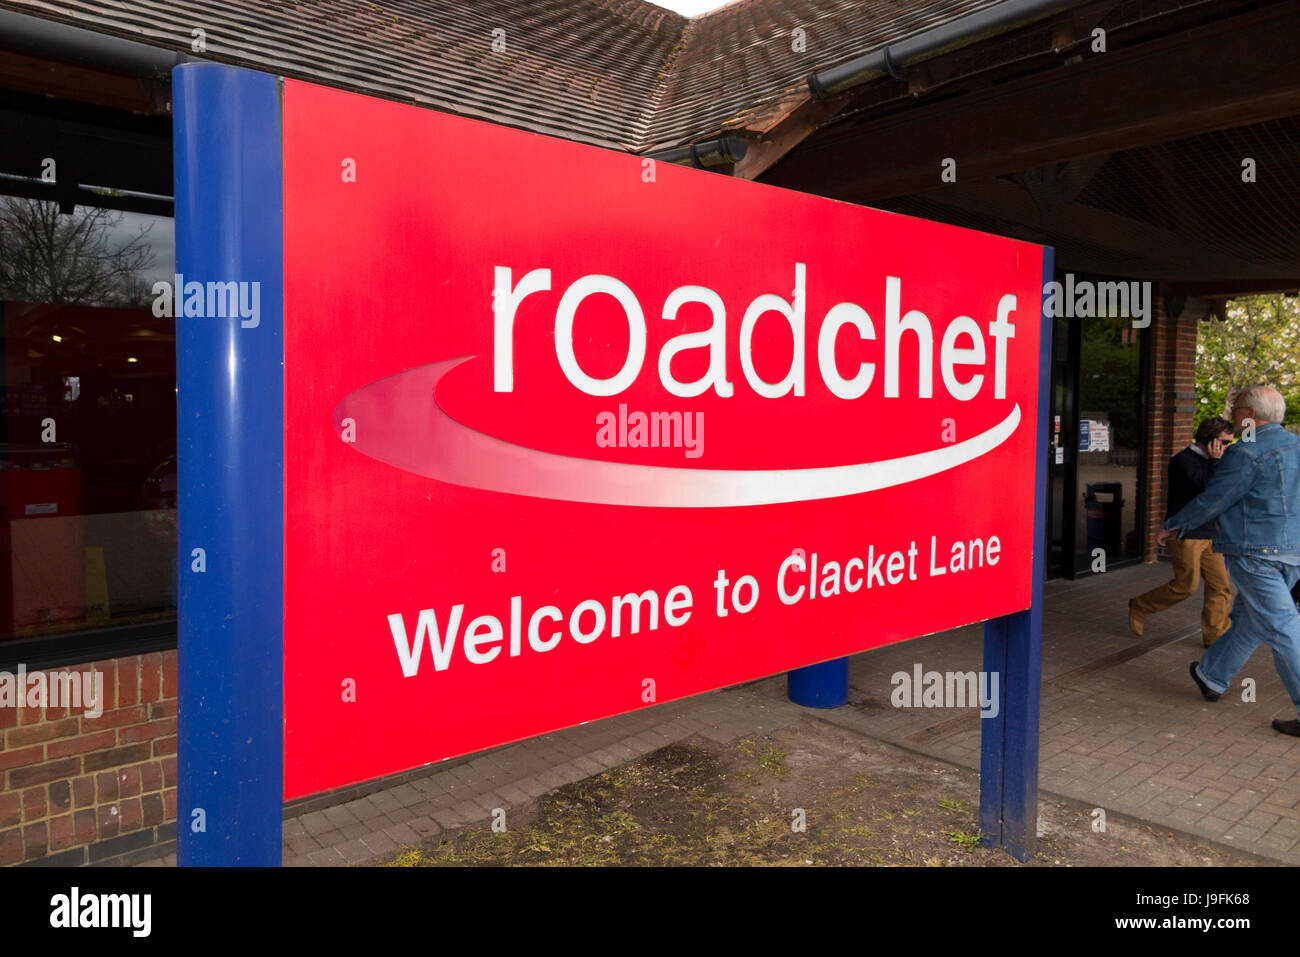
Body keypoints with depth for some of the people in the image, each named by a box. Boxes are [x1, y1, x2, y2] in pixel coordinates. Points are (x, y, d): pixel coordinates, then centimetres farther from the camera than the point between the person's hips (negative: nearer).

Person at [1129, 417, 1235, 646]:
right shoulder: (1183, 460, -13)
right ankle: (1140, 607, 13)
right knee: (1186, 586, -6)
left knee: (1220, 585, 4)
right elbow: (1211, 489, -22)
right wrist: (1215, 460, -16)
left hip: (1208, 535, 8)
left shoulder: (1209, 461, 14)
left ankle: (1215, 635, 13)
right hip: (1185, 534, -8)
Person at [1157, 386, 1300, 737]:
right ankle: (1211, 676, 34)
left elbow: (1212, 501, -10)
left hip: (1256, 551, -9)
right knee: (1247, 619, 19)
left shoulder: (1247, 454, -15)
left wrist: (1171, 526, 3)